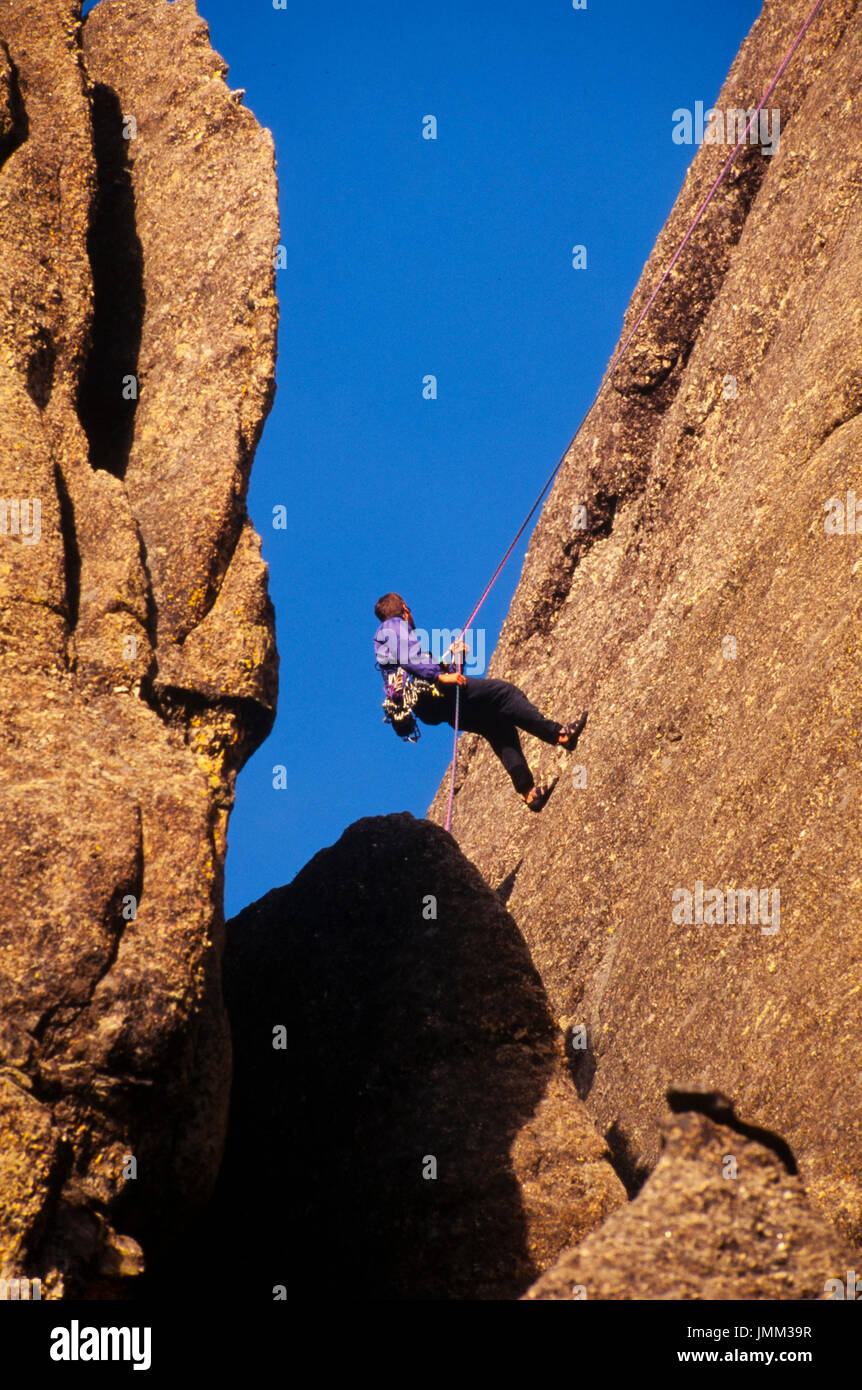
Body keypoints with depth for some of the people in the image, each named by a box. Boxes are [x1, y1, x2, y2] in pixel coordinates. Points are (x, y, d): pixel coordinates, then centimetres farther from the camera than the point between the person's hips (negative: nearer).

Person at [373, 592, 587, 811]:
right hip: (431, 694, -10)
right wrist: (441, 676, -22)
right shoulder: (395, 626, 5)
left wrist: (454, 659, 26)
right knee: (504, 692, -13)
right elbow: (407, 657, -17)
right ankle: (559, 735, -18)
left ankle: (528, 792, -1)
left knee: (499, 727, 8)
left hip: (432, 708, 10)